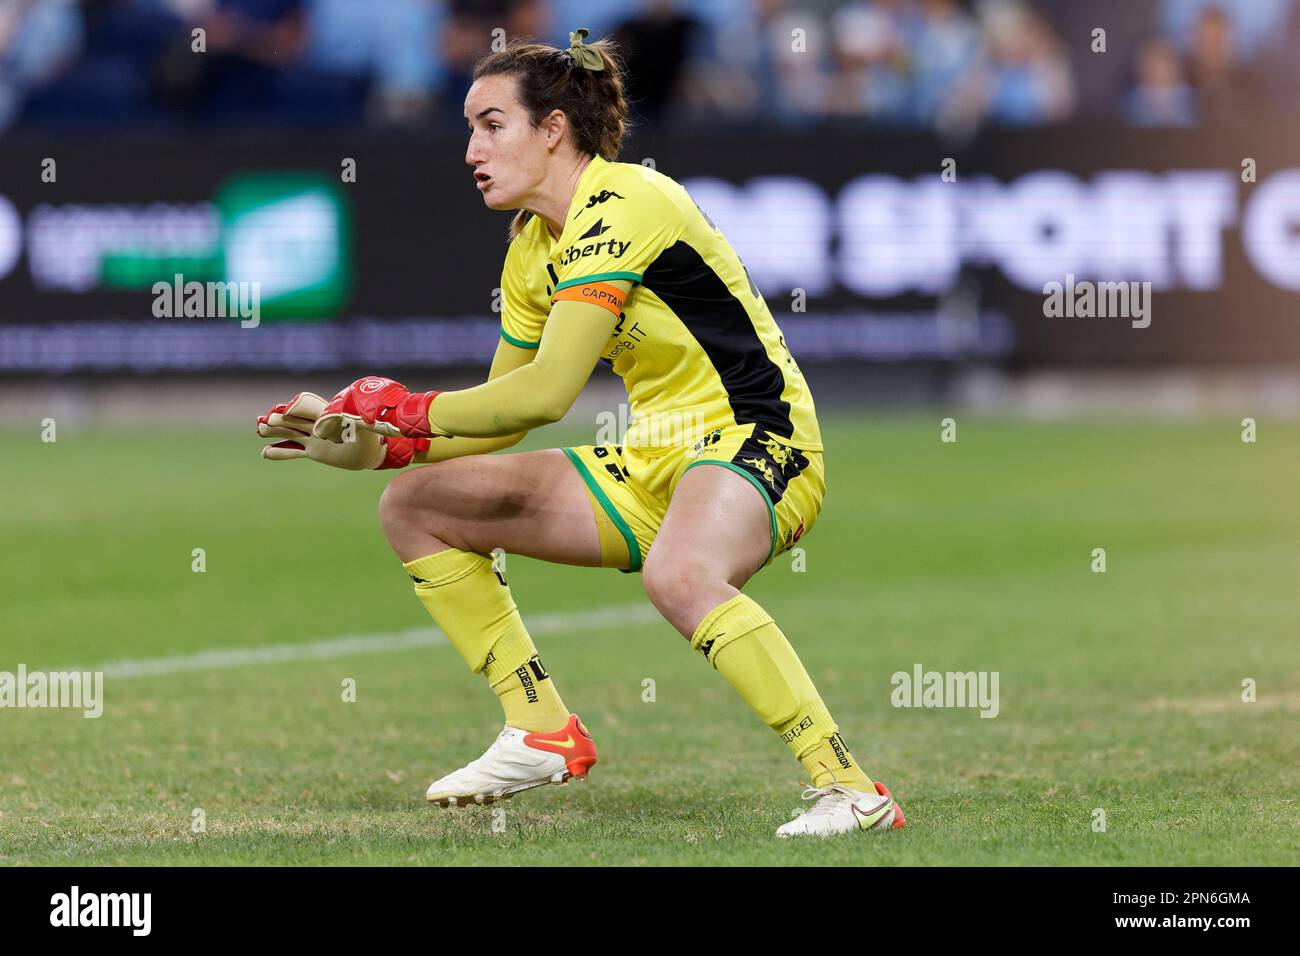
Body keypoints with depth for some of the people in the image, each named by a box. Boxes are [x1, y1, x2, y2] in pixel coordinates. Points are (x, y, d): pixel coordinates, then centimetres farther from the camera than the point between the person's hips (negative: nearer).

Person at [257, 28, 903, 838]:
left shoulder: (620, 206, -18)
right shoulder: (533, 248, 10)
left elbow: (544, 393, -27)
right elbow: (497, 418, 18)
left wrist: (402, 409, -16)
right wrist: (367, 446, 4)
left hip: (756, 445, -10)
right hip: (655, 463, 10)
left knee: (677, 574, -43)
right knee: (414, 507, 8)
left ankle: (850, 789, -35)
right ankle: (545, 734, 11)